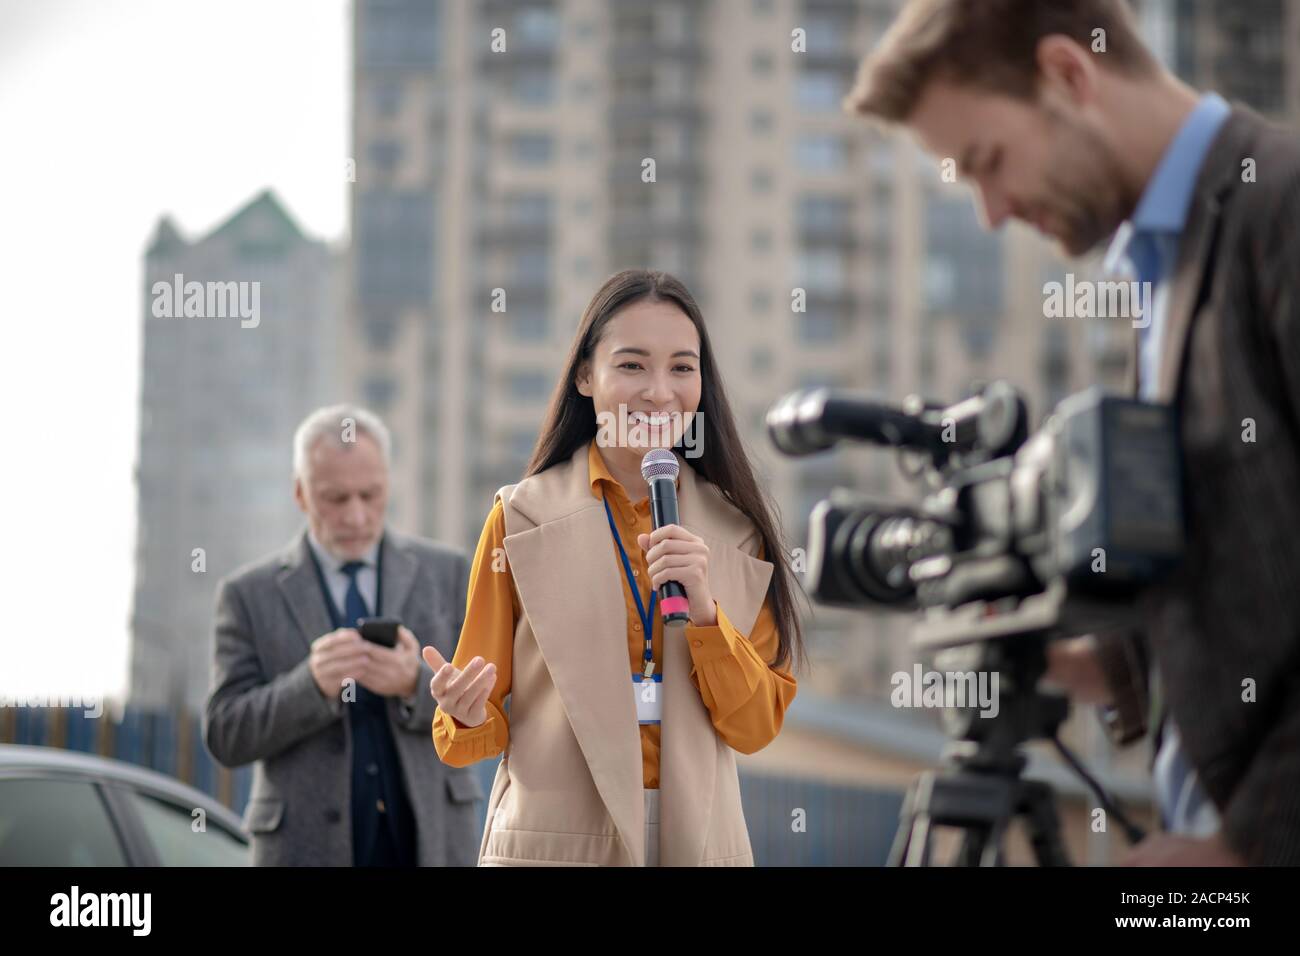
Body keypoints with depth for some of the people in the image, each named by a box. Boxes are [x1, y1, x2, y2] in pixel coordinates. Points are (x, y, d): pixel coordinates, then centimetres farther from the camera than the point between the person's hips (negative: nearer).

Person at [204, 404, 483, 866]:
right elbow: (225, 736, -2)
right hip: (310, 851, -1)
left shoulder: (446, 573, 8)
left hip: (432, 840, 1)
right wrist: (312, 684, -19)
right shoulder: (250, 595, 3)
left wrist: (417, 684, -17)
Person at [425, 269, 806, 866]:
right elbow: (483, 718, -2)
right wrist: (470, 717, -24)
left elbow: (756, 726, -2)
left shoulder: (735, 530, 2)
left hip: (697, 839, 2)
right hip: (557, 841, -2)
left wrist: (704, 609, -16)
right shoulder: (520, 518, -5)